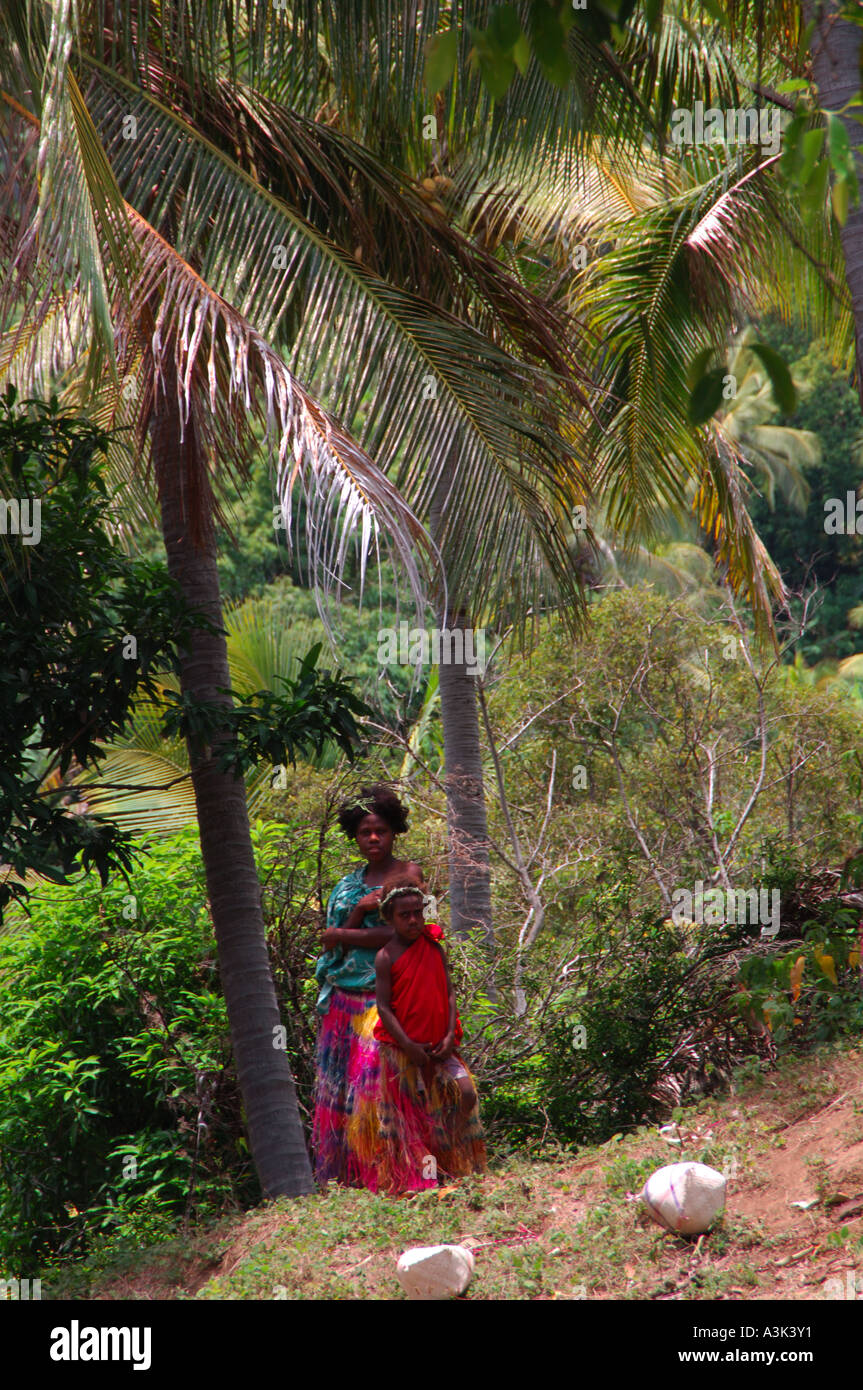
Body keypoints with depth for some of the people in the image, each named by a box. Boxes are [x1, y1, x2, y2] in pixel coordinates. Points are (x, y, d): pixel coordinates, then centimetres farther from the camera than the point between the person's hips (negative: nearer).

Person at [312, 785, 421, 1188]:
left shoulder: (407, 872, 1)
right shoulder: (350, 882, 16)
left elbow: (397, 932, -10)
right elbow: (337, 943, 6)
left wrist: (342, 935, -3)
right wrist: (359, 912, -12)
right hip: (346, 996, 6)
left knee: (375, 1078, -11)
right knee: (340, 1083, 2)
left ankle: (383, 1174, -7)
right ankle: (343, 1175, 8)